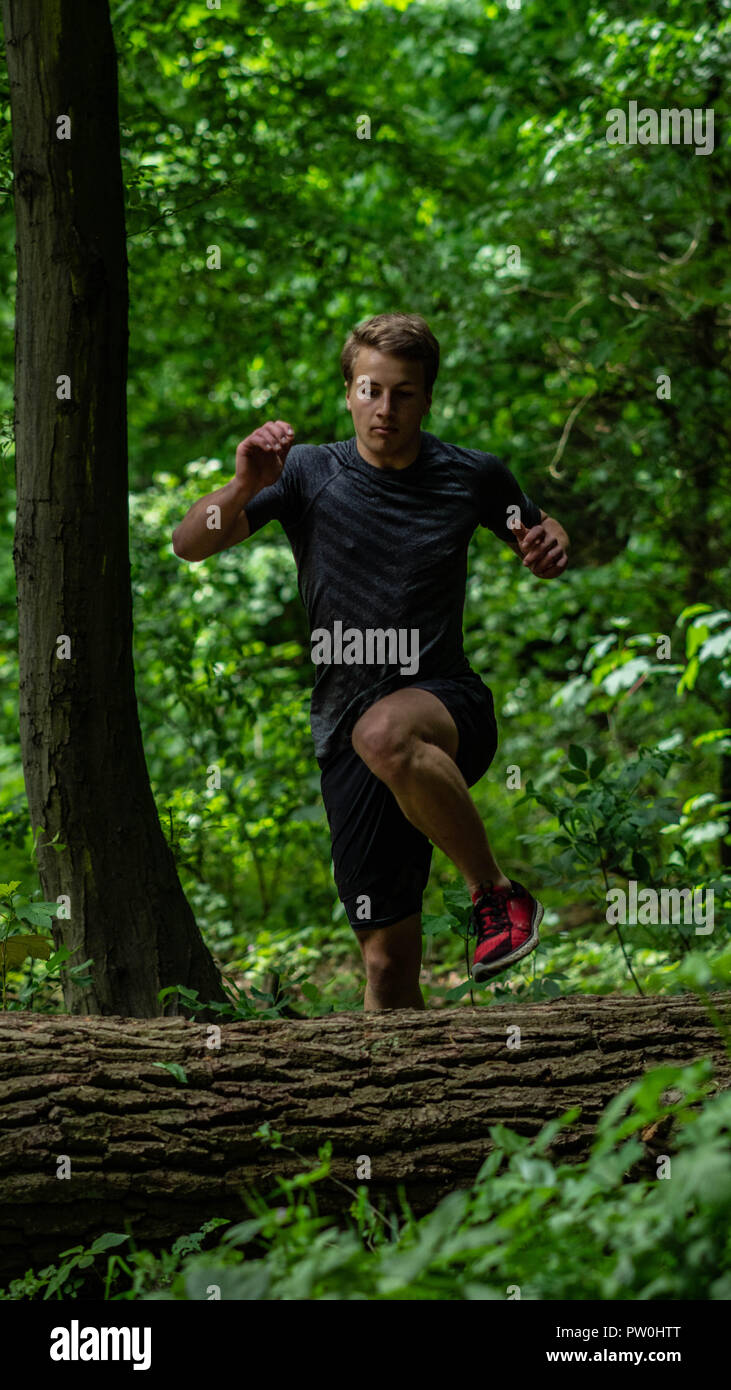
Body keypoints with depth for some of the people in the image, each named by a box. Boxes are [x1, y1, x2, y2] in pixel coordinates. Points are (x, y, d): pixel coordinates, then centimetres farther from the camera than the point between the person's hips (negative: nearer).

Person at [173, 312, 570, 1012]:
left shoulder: (474, 476, 3)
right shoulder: (309, 472, 2)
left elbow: (540, 548, 21)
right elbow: (188, 544, -5)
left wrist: (552, 545, -4)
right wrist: (243, 488, -25)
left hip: (447, 703, -2)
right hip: (347, 735, 2)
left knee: (385, 734, -39)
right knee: (389, 963, -2)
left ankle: (494, 889, -21)